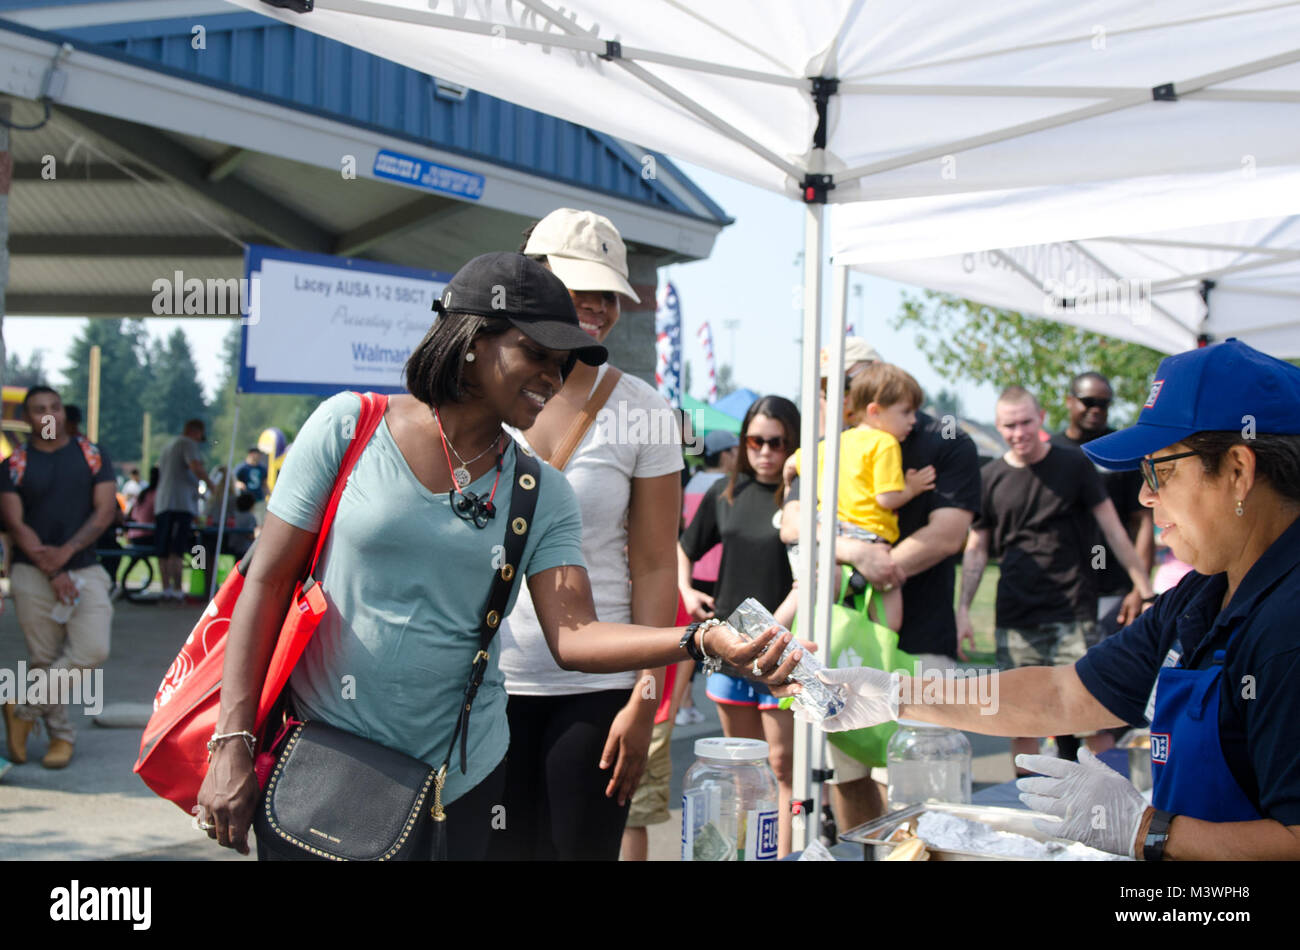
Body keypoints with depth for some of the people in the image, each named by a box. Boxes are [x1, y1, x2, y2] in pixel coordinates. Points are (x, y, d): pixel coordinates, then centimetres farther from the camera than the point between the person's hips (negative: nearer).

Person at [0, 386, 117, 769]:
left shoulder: (92, 455, 6)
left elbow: (105, 511, -1)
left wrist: (66, 552, -14)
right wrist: (52, 572, -13)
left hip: (84, 570, 1)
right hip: (33, 575, -1)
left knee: (92, 651, -15)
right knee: (44, 659, 1)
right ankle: (61, 735, 18)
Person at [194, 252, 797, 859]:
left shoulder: (543, 495, 2)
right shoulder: (348, 427, -5)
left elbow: (572, 635, -9)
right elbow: (267, 583, -4)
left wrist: (705, 641, -25)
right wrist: (232, 743, -9)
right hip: (317, 765, -2)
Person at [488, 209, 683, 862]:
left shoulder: (642, 413, 0)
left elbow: (654, 567, -1)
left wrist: (645, 700, -7)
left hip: (595, 689, -1)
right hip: (487, 681, 1)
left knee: (582, 848, 2)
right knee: (499, 850, 4)